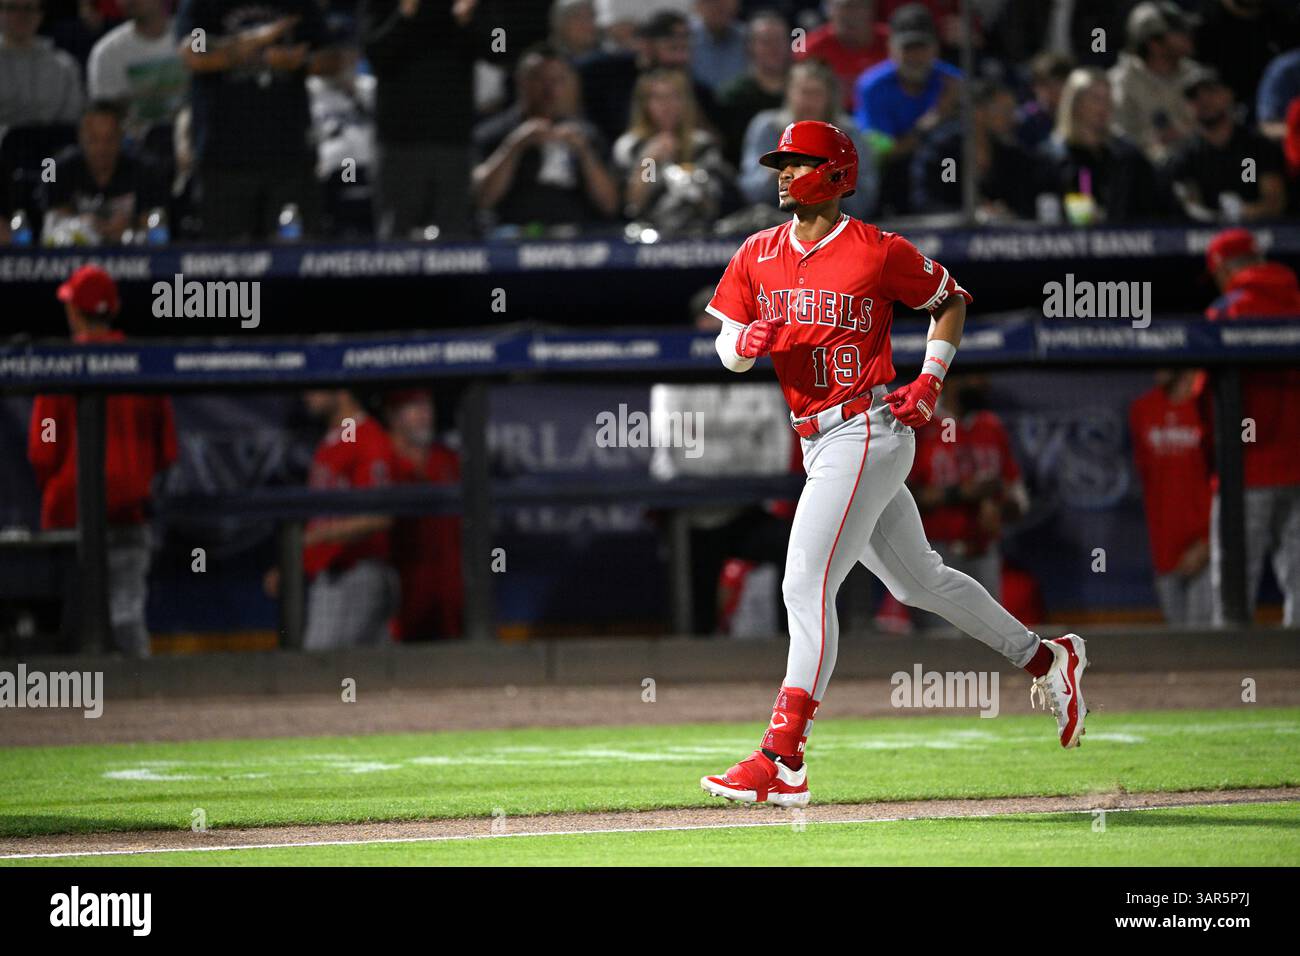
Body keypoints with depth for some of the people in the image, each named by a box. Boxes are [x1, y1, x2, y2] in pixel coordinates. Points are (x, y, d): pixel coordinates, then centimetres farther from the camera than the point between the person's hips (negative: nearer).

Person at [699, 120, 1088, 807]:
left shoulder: (878, 252, -8)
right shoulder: (758, 256, 8)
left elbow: (950, 299, 6)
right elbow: (727, 351, 7)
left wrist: (930, 380, -4)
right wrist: (747, 341, -16)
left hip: (870, 432, -8)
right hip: (820, 442, 8)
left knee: (807, 584, -16)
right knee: (916, 580, 17)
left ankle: (782, 760, -19)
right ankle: (1044, 659, 34)